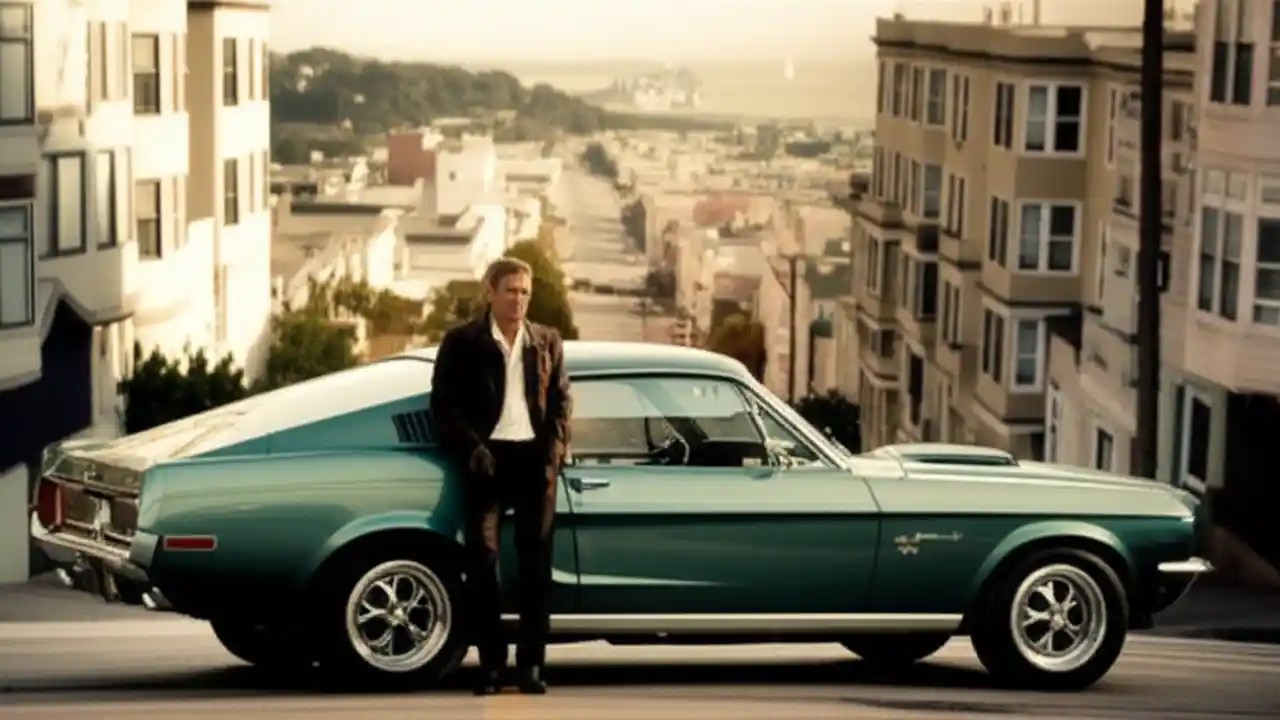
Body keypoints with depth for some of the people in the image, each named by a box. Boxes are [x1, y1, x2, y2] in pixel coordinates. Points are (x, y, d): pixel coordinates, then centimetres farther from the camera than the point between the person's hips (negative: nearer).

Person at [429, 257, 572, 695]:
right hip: (489, 456, -2)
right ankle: (491, 664, -2)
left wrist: (556, 447, -3)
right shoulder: (461, 342, 3)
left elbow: (561, 400, 13)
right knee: (482, 559, -7)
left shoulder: (547, 342, 13)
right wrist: (471, 447, -13)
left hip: (535, 456, 2)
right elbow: (444, 405, 0)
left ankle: (532, 664, 5)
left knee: (535, 561, 1)